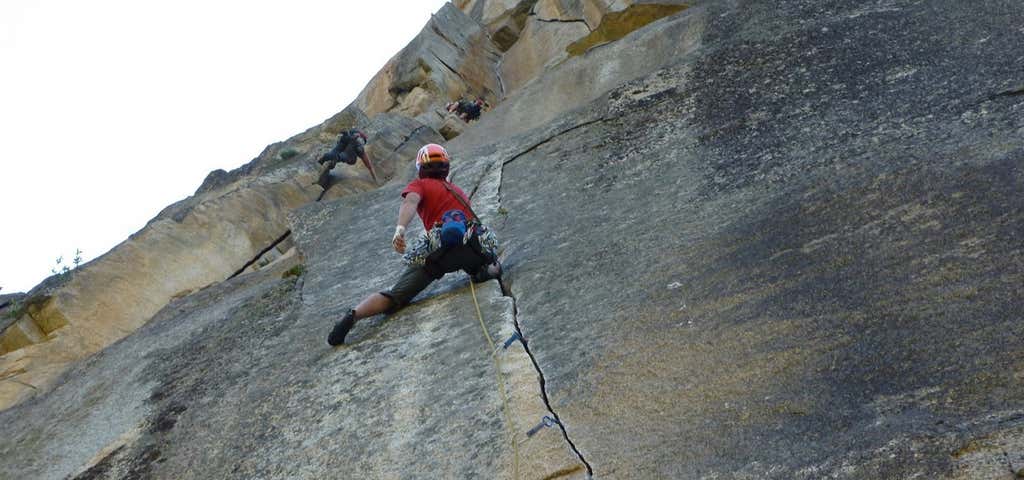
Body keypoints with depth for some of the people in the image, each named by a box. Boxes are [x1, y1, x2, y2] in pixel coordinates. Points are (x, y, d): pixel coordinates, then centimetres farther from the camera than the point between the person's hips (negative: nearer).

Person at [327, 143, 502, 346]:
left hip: (438, 247, -3)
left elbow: (410, 201, -7)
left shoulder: (419, 185, 19)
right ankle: (489, 270, 5)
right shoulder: (458, 191, 34)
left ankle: (354, 314, -24)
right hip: (474, 248, 3)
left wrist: (400, 229, -24)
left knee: (395, 296, -1)